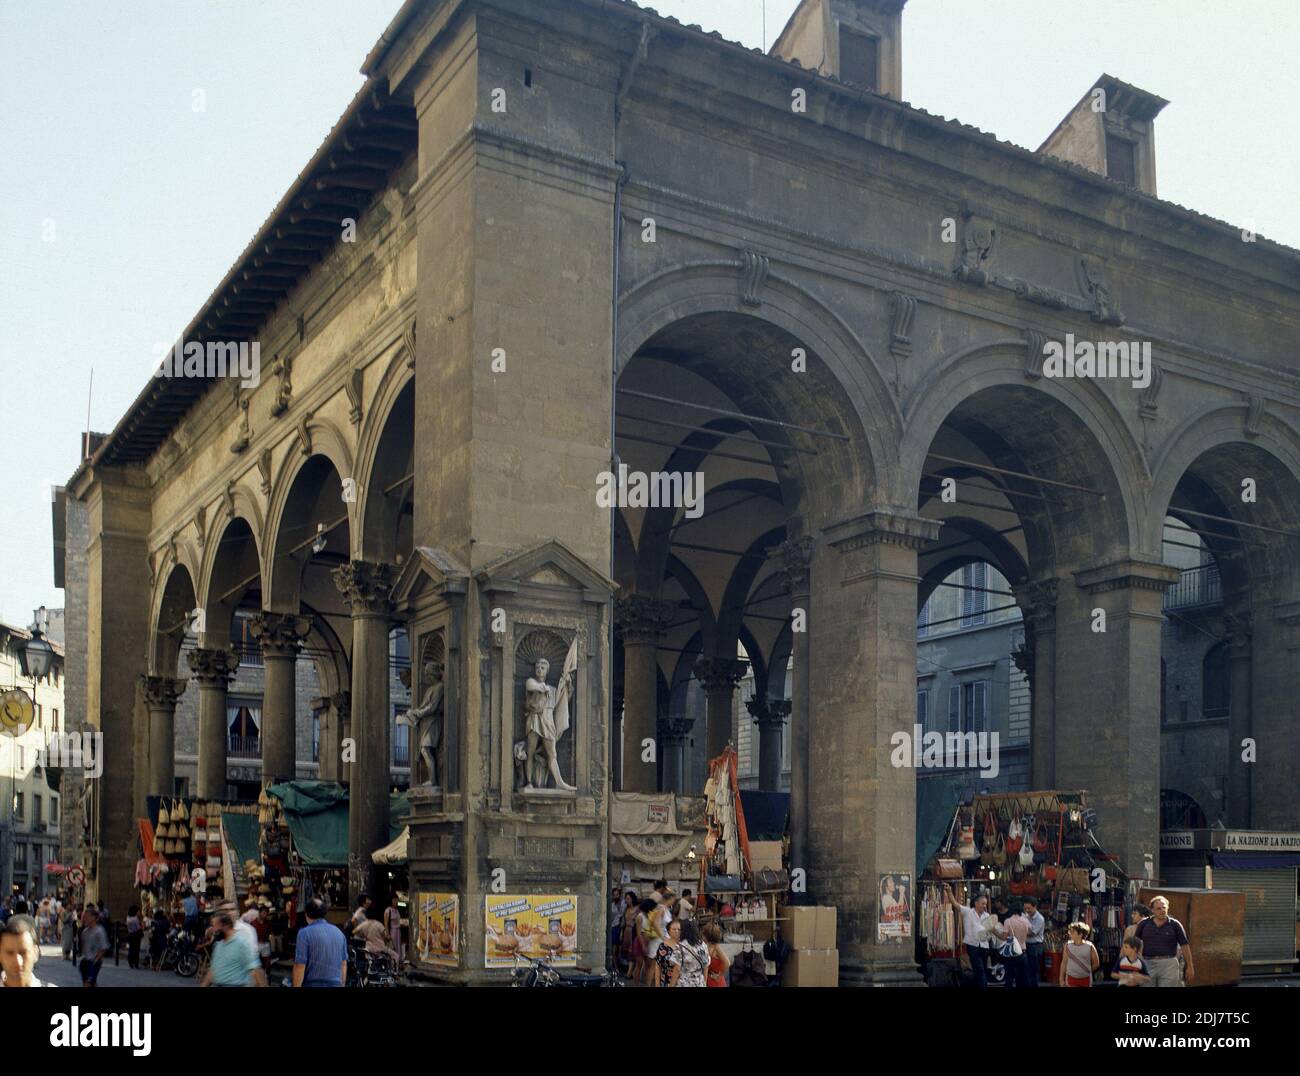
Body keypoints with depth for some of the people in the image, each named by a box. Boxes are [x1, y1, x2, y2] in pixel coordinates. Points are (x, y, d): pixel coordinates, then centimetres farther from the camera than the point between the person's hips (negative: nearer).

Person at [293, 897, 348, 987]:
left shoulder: (305, 933, -8)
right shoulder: (339, 932, 10)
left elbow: (300, 966, -12)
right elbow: (344, 964, 15)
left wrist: (296, 986, -6)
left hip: (312, 984, -5)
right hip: (336, 984, 5)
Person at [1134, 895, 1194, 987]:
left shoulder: (1175, 925, 0)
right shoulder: (1144, 924, 5)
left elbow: (1184, 946, 2)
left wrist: (1190, 967, 0)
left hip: (1168, 965, -2)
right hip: (1147, 964, 2)